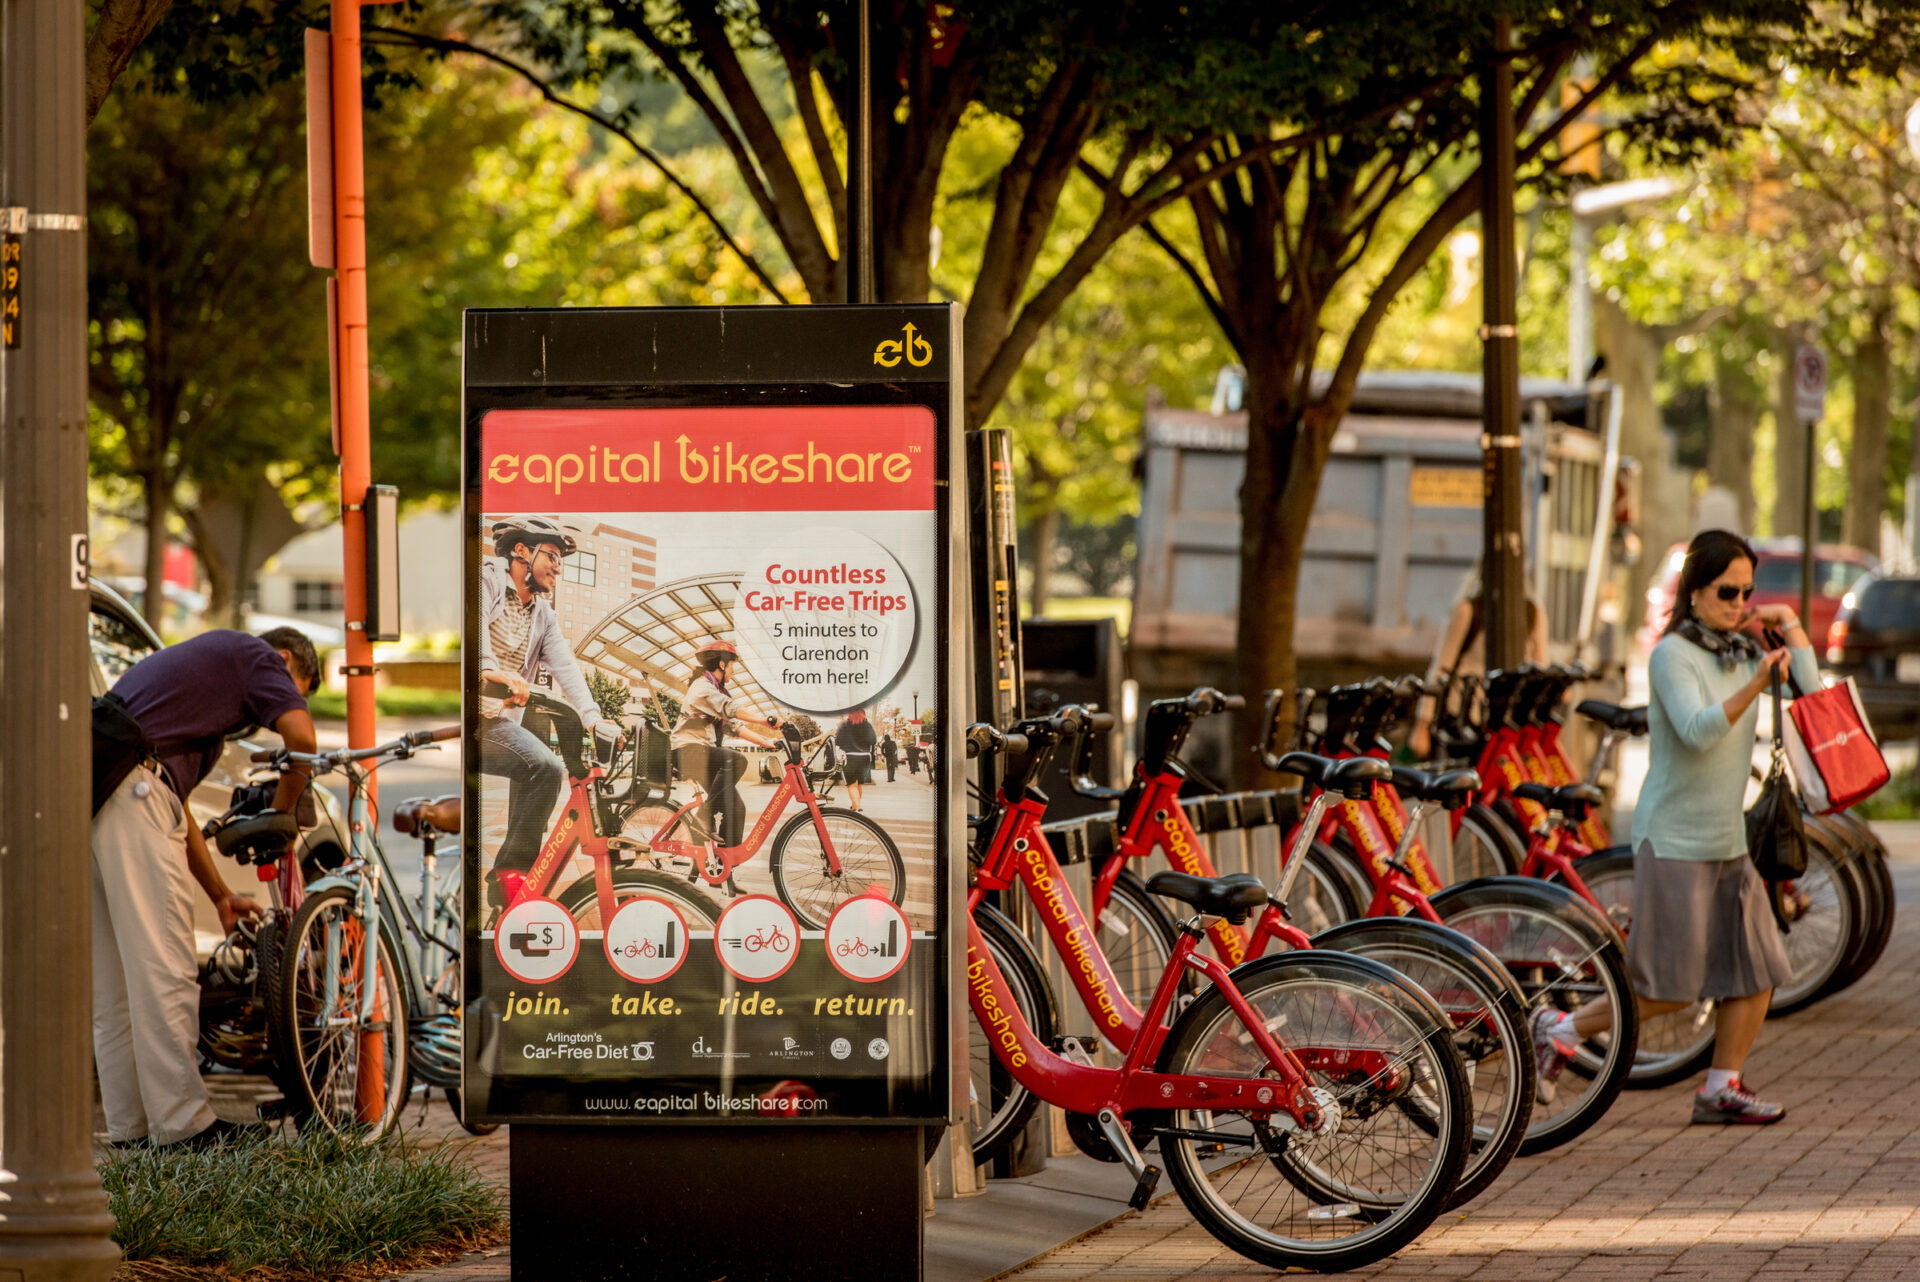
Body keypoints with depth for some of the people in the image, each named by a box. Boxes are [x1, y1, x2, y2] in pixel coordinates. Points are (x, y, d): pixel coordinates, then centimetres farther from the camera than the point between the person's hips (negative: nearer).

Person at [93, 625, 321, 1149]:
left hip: (80, 790, 9)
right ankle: (181, 1123, -9)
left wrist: (221, 896, 33)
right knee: (164, 964, -8)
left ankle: (130, 1126, 14)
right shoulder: (256, 656, 11)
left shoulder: (202, 663, 35)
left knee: (113, 979, 12)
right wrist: (279, 817, 8)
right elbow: (301, 737, -8)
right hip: (130, 785, -9)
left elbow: (175, 806, 35)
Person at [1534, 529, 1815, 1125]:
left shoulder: (1744, 650, 10)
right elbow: (1698, 731, -27)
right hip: (1672, 839, -7)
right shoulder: (1672, 655, -12)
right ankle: (1561, 1030, 12)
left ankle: (1722, 1089, 14)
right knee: (1669, 990, -5)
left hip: (1727, 841, 7)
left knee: (1757, 972, 3)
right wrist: (1755, 686, -39)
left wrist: (1790, 627, 1)